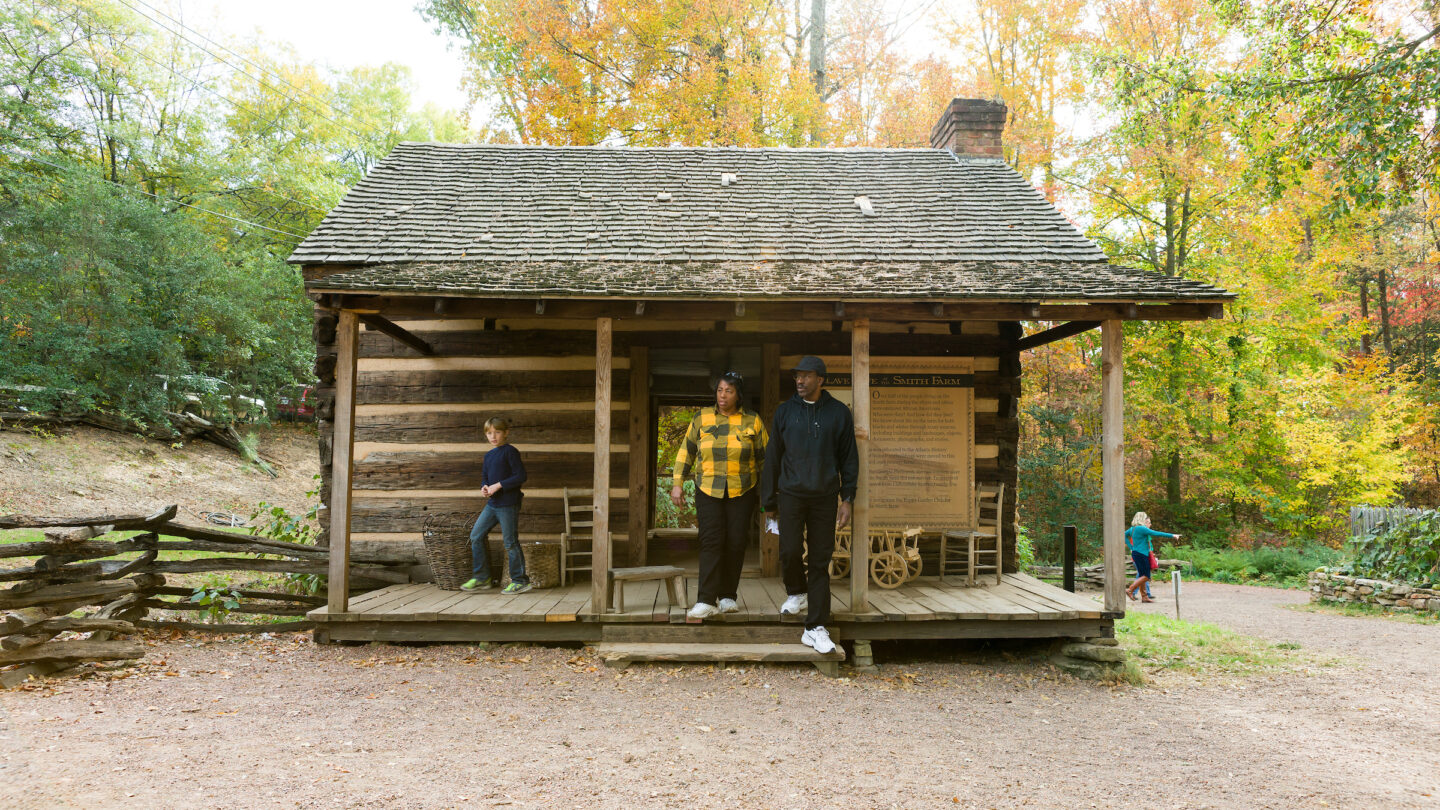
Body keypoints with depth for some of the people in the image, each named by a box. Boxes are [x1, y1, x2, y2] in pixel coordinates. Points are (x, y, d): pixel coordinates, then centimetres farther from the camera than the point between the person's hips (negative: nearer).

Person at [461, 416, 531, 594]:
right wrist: (484, 488, -1)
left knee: (510, 542, -3)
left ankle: (520, 581, 8)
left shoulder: (510, 451, -9)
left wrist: (498, 485, -17)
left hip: (508, 504, -8)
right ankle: (482, 578, 15)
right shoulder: (488, 455, 15)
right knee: (476, 535, 6)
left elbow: (520, 476, -14)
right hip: (492, 504, 8)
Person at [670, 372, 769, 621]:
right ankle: (707, 601, -13)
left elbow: (765, 458, 7)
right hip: (708, 490, 0)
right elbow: (686, 451, 9)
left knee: (736, 542, 1)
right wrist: (677, 484, 4)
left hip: (741, 492, 0)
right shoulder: (702, 418, 4)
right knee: (711, 540, -11)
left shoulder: (753, 421, 3)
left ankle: (727, 596, 15)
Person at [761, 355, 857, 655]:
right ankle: (797, 593, 23)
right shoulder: (785, 411, 5)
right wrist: (769, 501, 7)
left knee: (821, 560, 1)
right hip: (791, 494, 0)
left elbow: (849, 458, 7)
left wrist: (847, 499, 0)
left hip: (825, 498, 0)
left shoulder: (839, 413, 3)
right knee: (790, 551, -11)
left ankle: (815, 629, 6)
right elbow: (773, 458, 8)